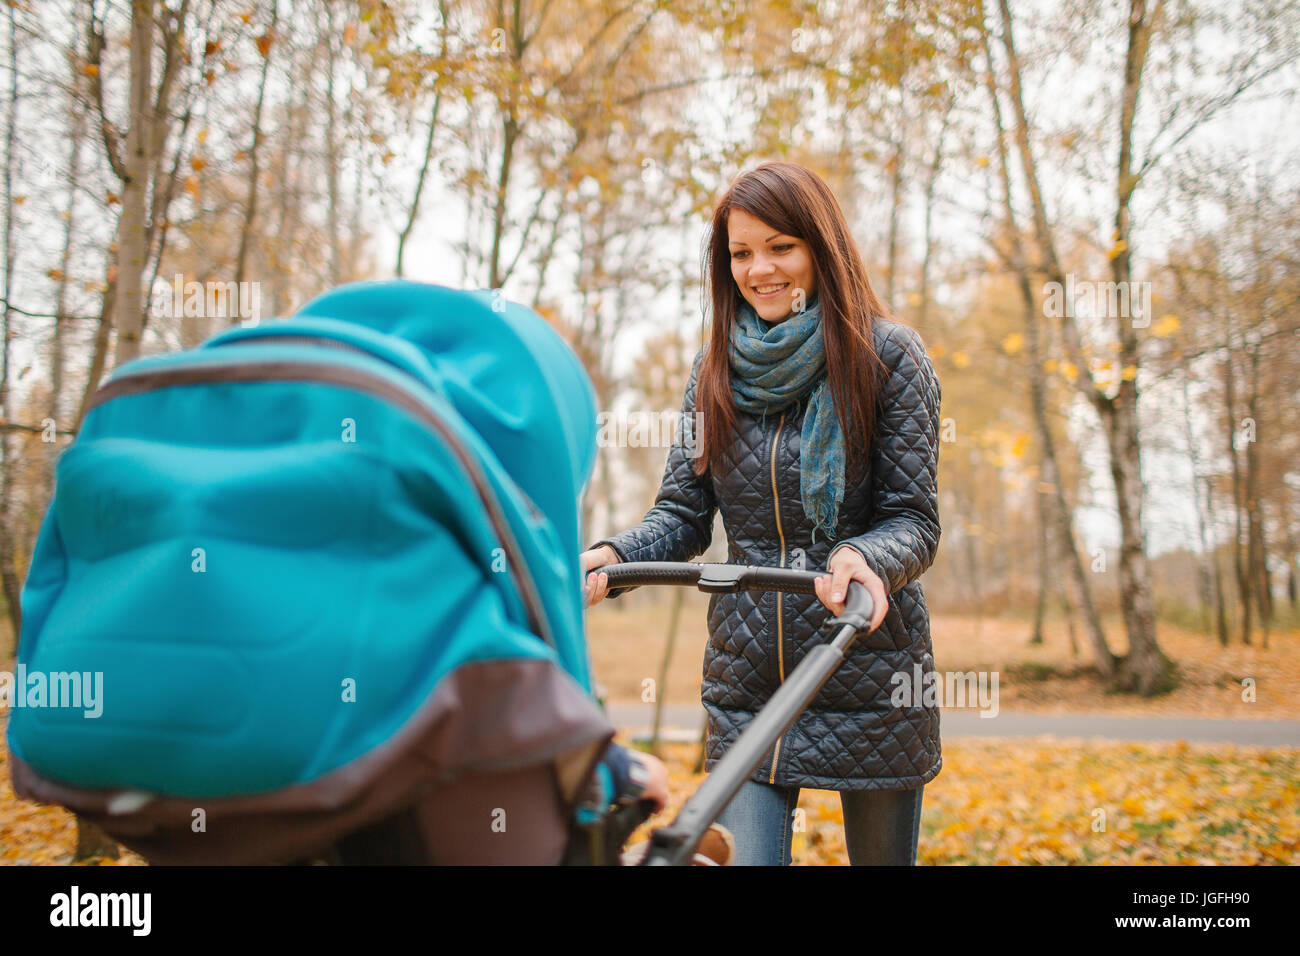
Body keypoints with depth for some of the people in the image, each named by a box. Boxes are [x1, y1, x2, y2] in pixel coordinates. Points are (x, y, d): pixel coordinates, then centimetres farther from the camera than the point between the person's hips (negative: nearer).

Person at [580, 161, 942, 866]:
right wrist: (612, 556, -15)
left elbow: (915, 523, -7)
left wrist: (864, 559, -30)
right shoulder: (714, 370, 7)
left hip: (870, 685, -2)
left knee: (882, 857, 13)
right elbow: (683, 515, 5)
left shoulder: (887, 356, -5)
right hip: (745, 688, 2)